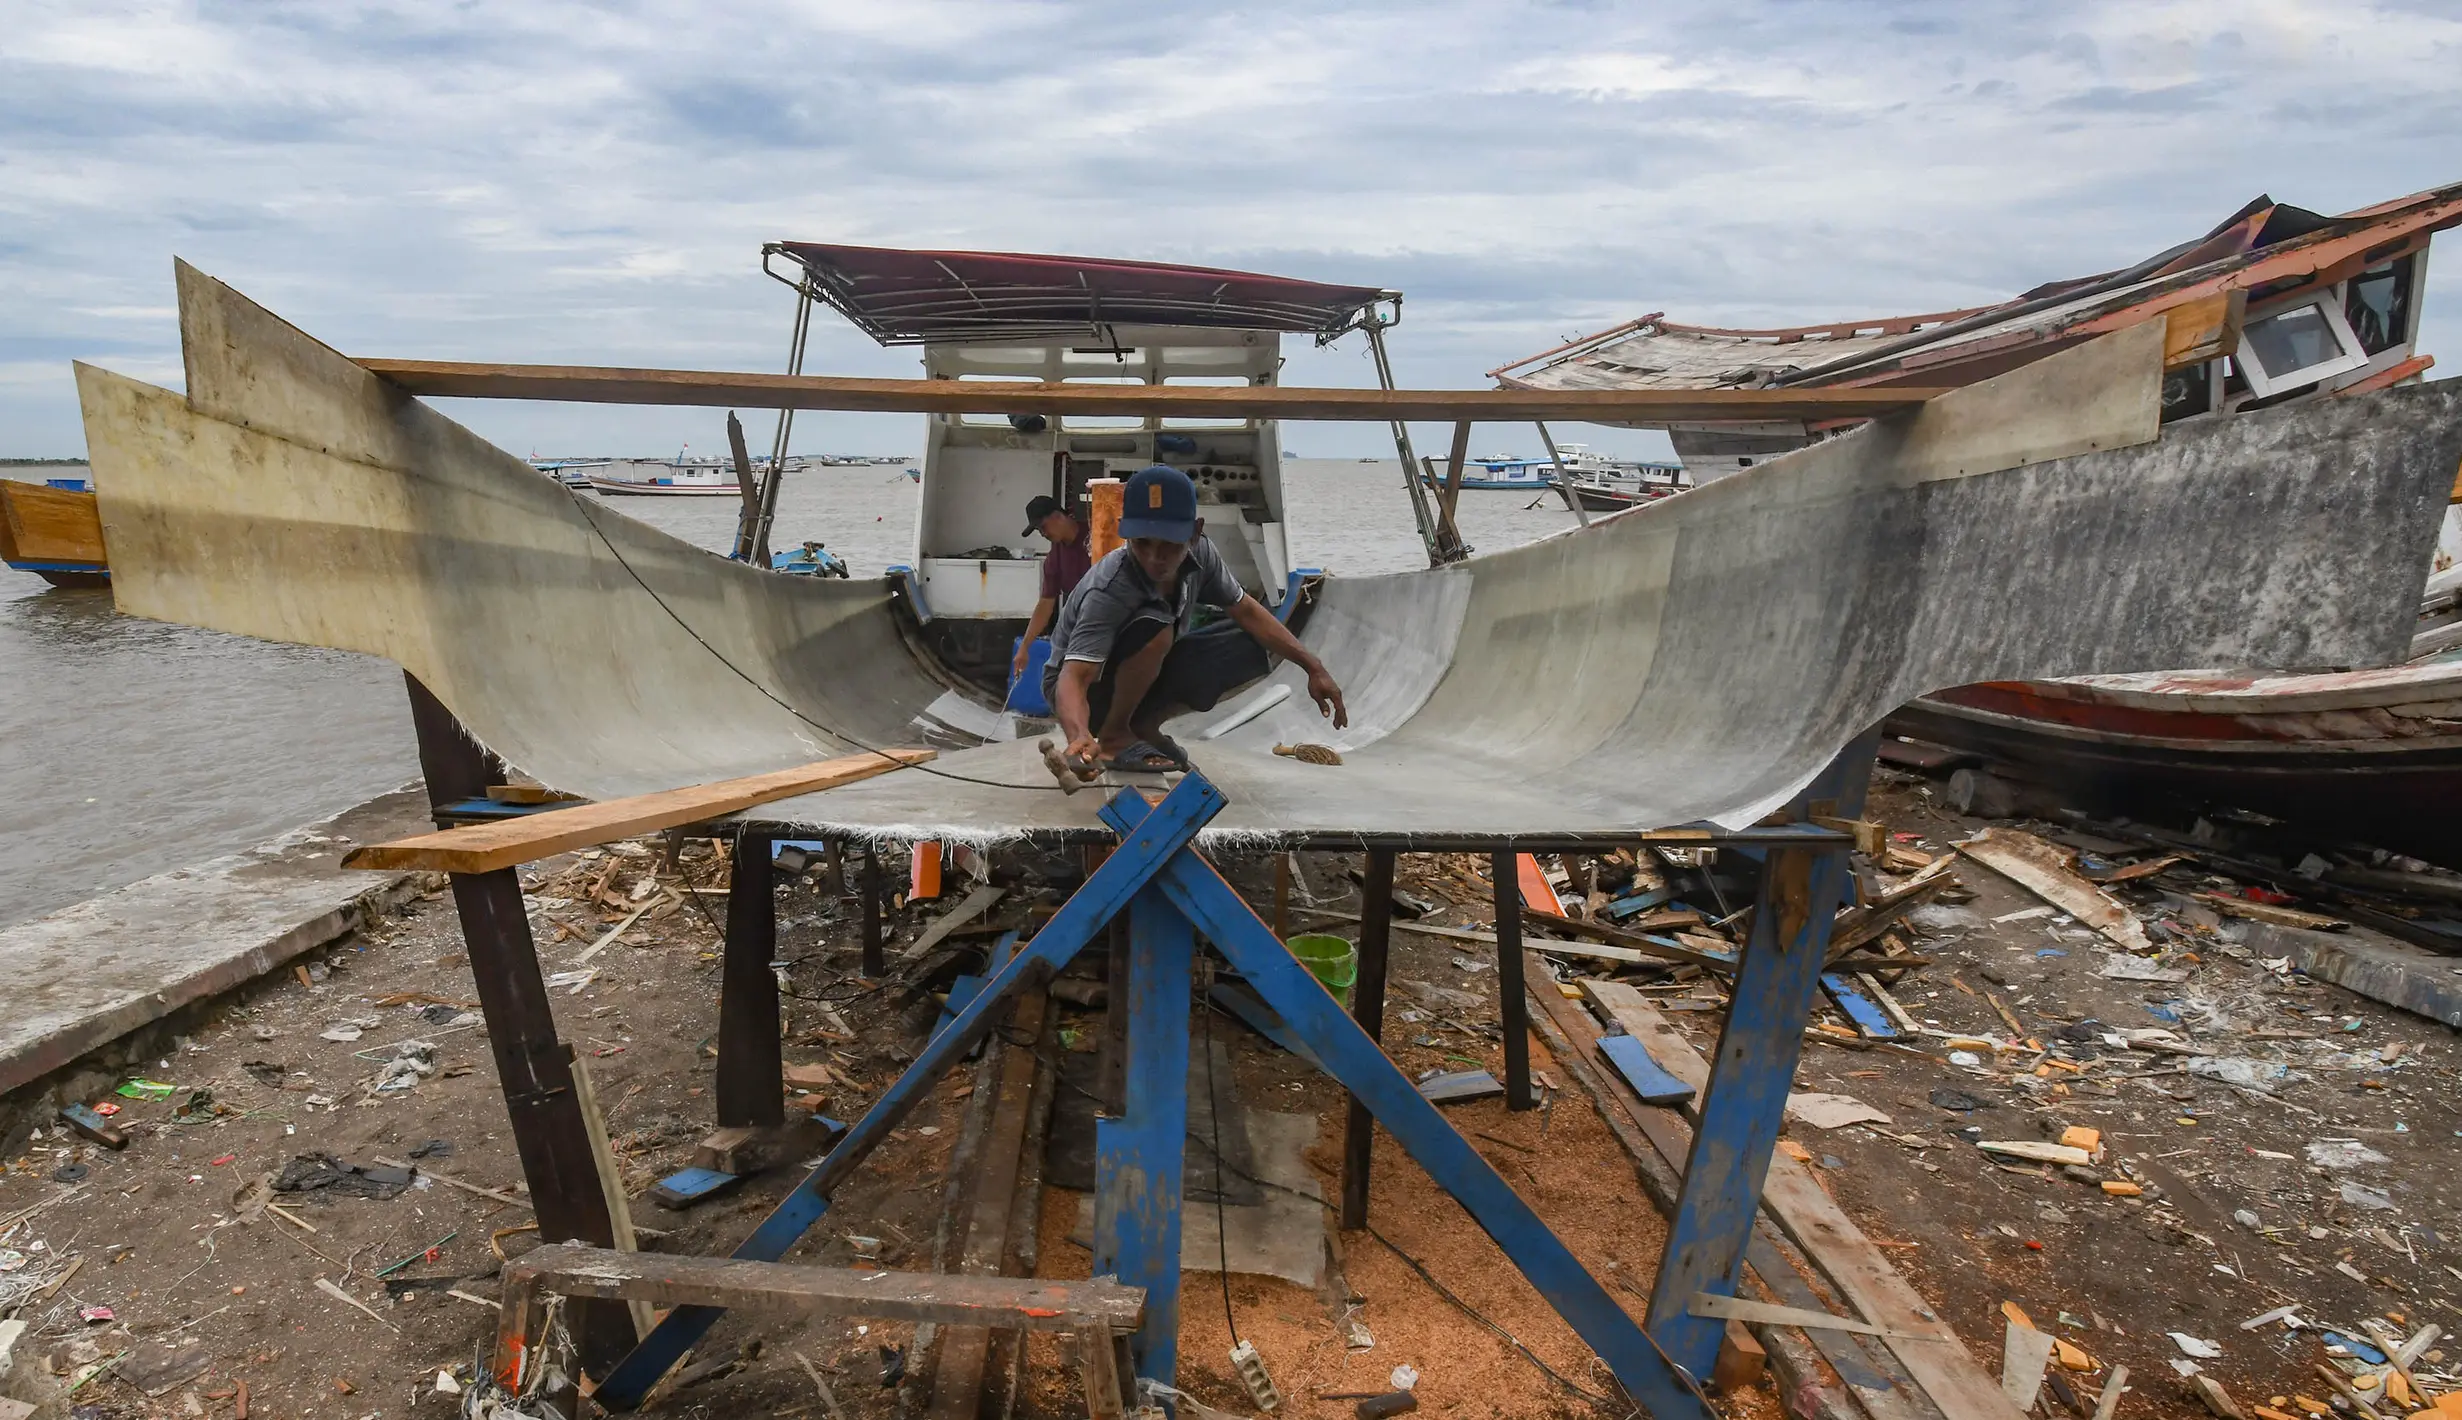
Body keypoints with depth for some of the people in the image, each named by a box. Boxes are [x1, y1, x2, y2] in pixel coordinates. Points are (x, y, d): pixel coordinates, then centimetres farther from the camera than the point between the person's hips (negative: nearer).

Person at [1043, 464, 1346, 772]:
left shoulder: (1199, 554, -17)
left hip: (1145, 676, 7)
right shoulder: (1109, 590, -35)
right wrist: (1080, 737, -67)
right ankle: (1114, 733, -12)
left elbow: (1246, 611, -6)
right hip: (1091, 688, -7)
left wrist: (1314, 667, -12)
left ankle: (1145, 725, 1)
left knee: (1256, 646, -8)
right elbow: (1073, 677, -45)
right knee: (1154, 627, -36)